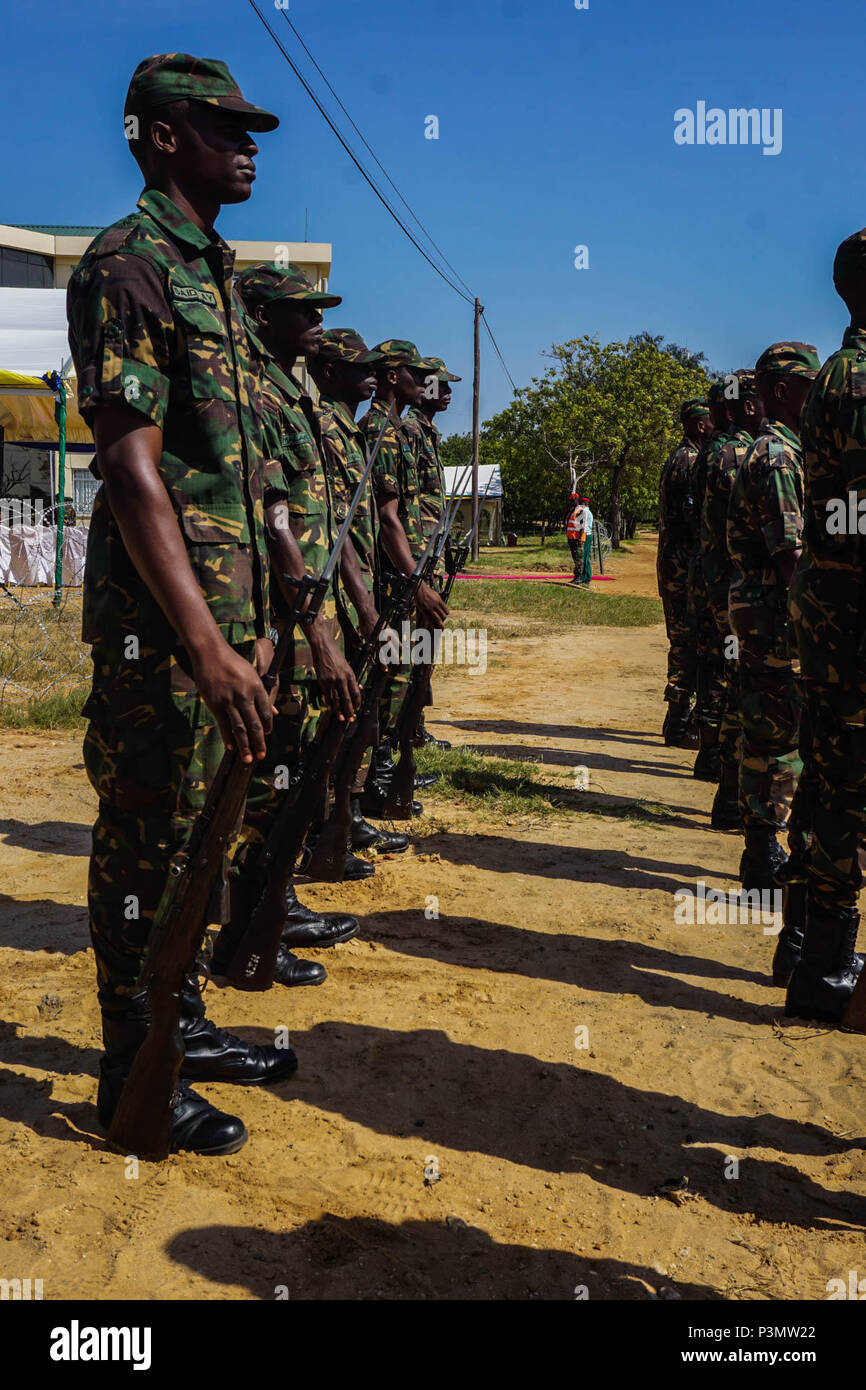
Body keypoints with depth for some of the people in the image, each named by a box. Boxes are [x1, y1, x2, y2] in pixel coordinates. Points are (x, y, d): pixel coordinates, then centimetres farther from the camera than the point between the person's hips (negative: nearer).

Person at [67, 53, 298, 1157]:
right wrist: (205, 644, -25)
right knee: (144, 842, 0)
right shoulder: (126, 266, -10)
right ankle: (132, 1072, 15)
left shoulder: (213, 273, 19)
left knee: (196, 830, 16)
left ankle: (181, 1025, 31)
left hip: (221, 609, 9)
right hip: (159, 621, -9)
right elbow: (132, 467, -19)